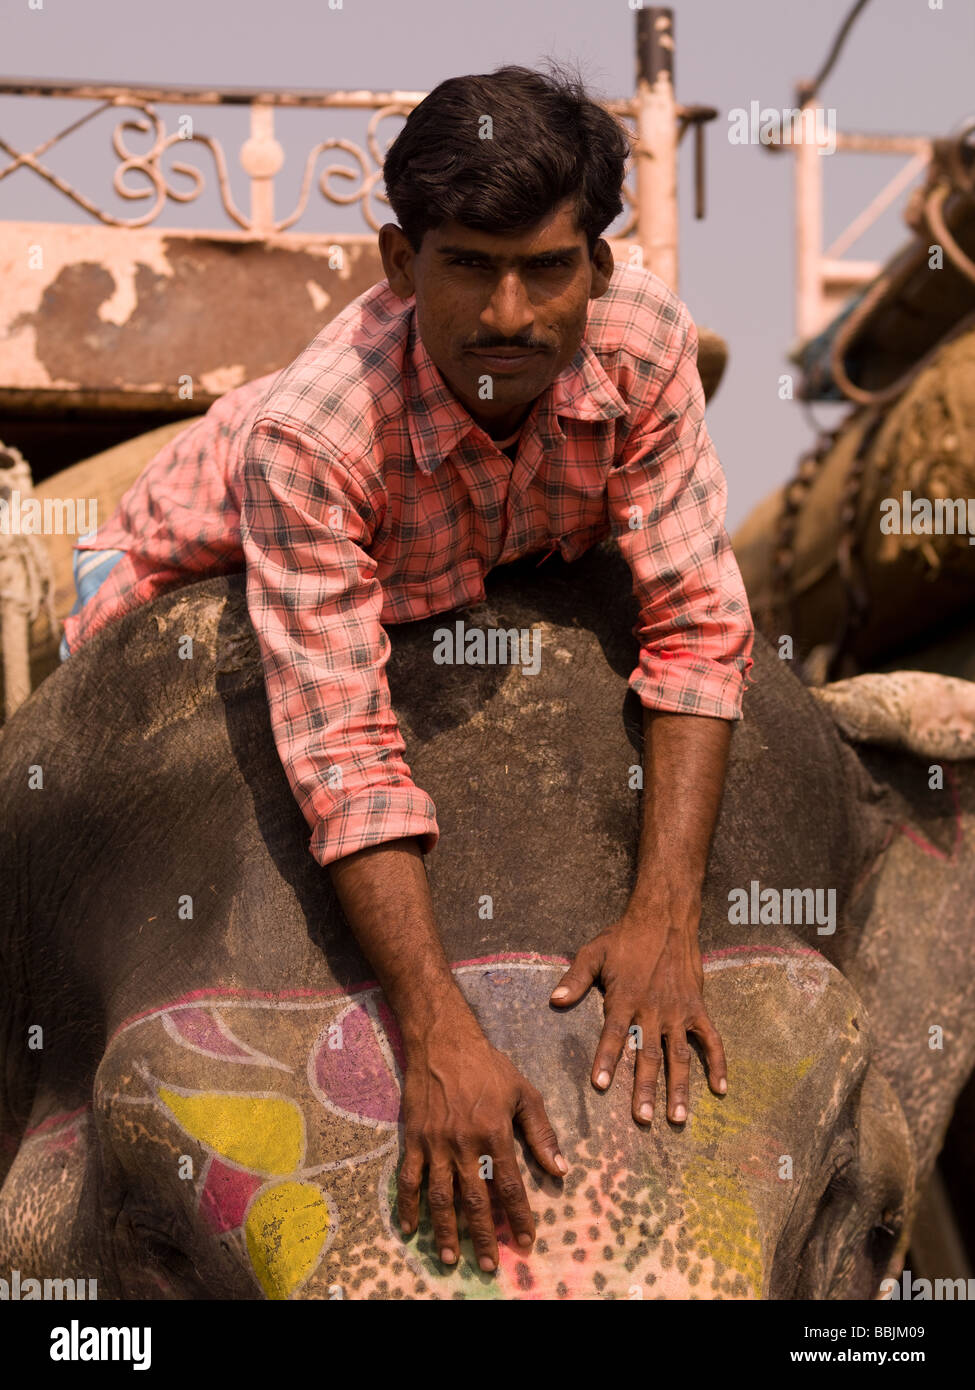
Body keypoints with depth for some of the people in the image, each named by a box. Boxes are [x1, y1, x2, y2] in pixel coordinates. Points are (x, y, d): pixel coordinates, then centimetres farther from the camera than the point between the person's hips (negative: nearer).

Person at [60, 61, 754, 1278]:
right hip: (215, 569, -3)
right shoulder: (309, 432, -46)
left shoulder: (643, 343, -37)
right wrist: (439, 1038, -57)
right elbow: (347, 755, -49)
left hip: (509, 562, 4)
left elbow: (695, 620, -35)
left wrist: (664, 914, -45)